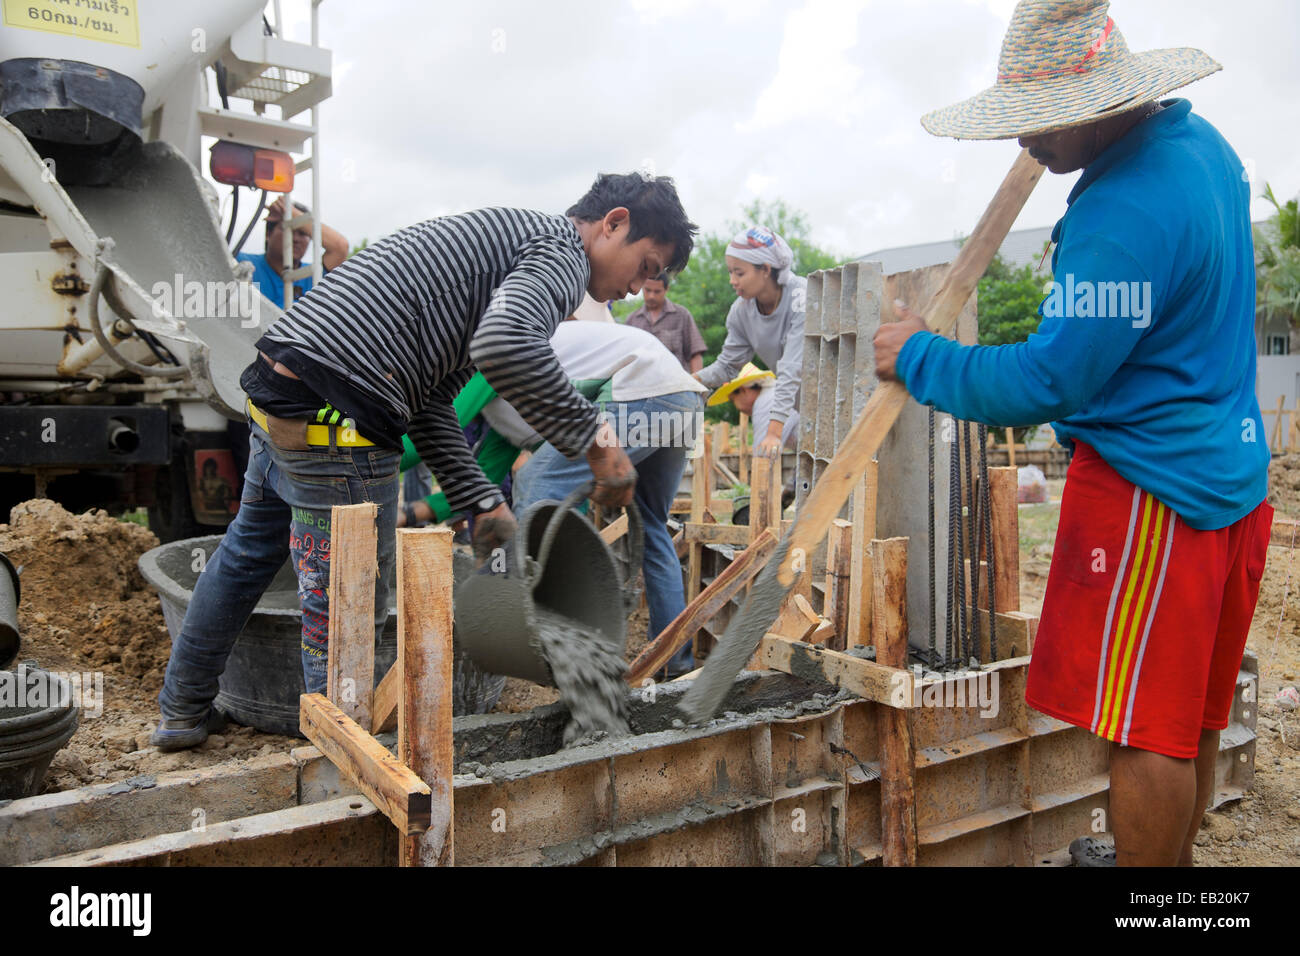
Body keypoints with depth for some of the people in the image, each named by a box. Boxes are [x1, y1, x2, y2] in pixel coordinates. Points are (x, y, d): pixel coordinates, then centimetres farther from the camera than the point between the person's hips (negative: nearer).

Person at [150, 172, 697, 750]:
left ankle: (181, 713, 51)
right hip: (335, 425, -11)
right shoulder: (563, 252, -4)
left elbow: (428, 405, 17)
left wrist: (482, 504, 12)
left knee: (248, 553, 29)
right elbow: (504, 345, -30)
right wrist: (595, 441, -19)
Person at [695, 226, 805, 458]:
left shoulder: (801, 297, -29)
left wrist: (774, 431, -42)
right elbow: (727, 365, -4)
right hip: (800, 396, 6)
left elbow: (792, 369, -36)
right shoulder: (742, 310, -9)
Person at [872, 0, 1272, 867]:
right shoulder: (1200, 142, 9)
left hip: (1150, 489, -10)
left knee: (1144, 727, 0)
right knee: (1194, 716, 19)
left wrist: (920, 359, -10)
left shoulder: (1122, 213, -23)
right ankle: (1174, 860, 35)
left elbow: (1046, 382, -23)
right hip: (1230, 471, 11)